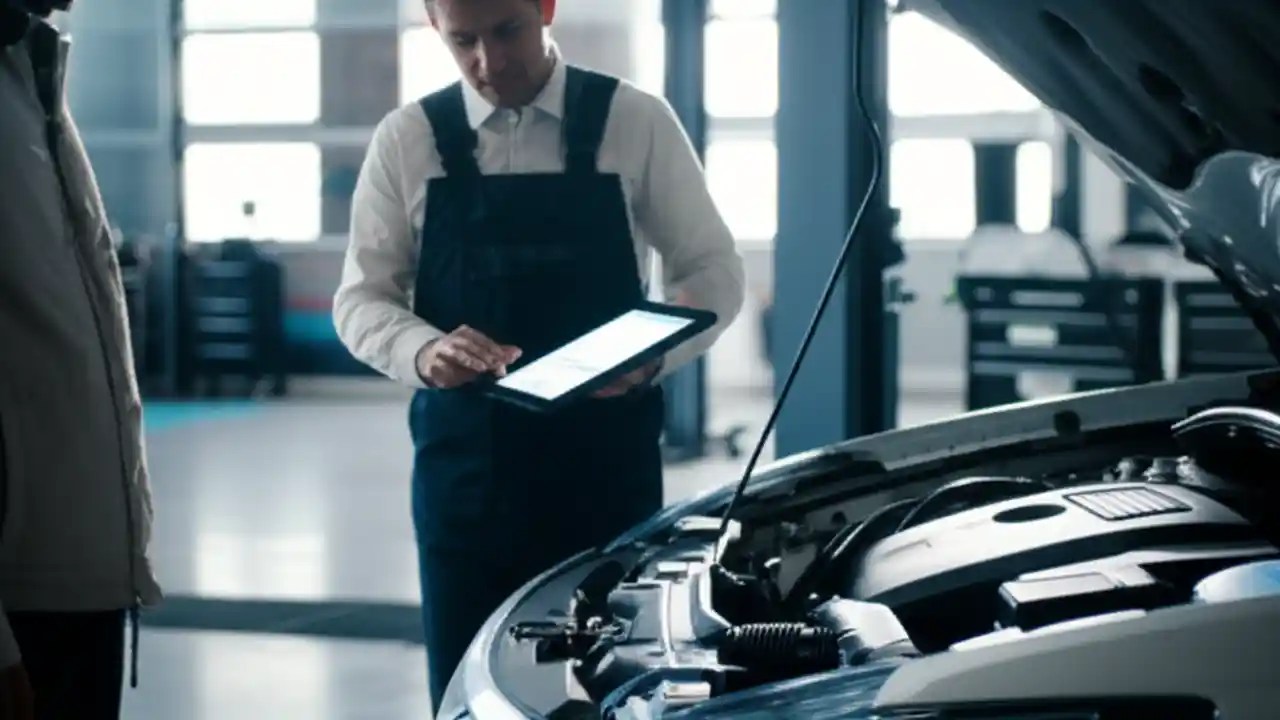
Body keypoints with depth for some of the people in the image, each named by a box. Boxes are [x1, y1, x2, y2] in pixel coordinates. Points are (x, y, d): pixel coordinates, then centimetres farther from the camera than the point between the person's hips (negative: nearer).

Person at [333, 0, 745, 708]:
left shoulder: (636, 123, -2)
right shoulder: (407, 140, 2)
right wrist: (425, 350, -19)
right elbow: (360, 299, 4)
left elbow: (713, 269, 3)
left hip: (605, 463, -1)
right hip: (463, 462, 1)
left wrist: (653, 357, -17)